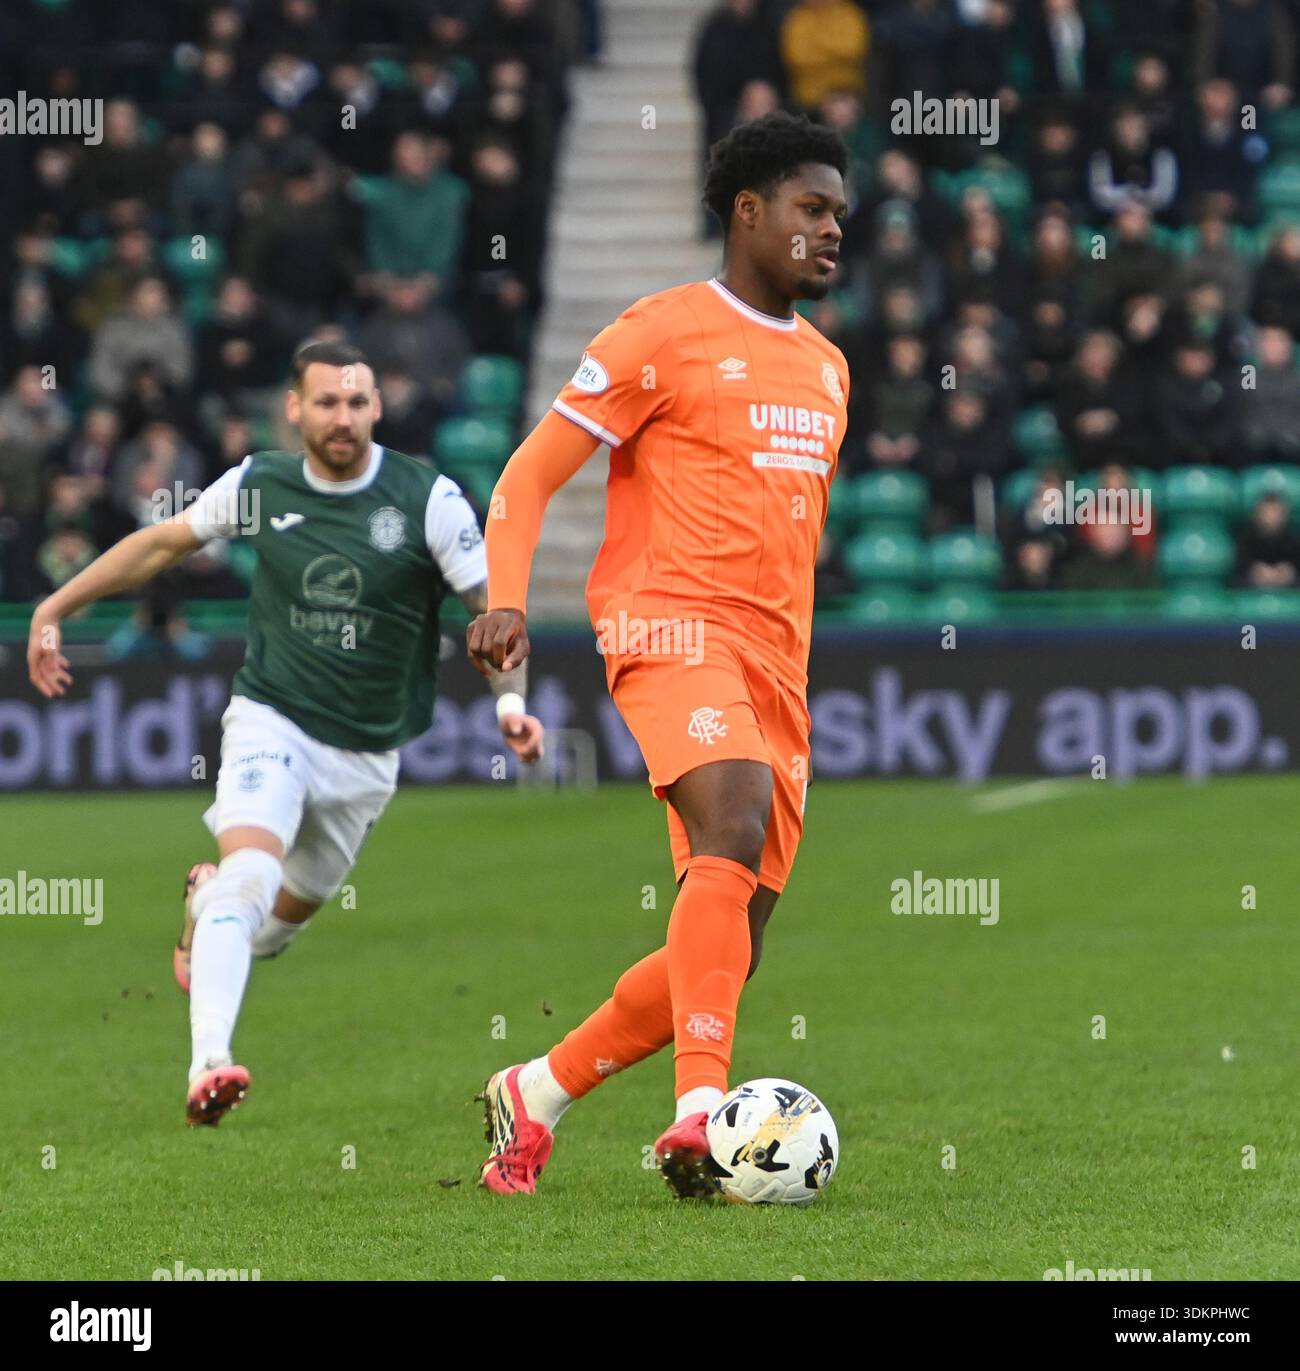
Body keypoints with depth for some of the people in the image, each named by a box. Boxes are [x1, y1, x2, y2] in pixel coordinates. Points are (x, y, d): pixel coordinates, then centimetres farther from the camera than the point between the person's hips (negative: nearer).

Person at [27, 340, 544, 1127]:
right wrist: (55, 609, 11)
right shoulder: (259, 486, -5)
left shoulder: (428, 498, -10)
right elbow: (162, 544, 10)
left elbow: (493, 604, -6)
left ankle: (208, 903, 52)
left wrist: (510, 698, -24)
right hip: (272, 723, -2)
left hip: (369, 754, 2)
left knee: (287, 913, 15)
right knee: (251, 871, -28)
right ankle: (209, 1063, -37)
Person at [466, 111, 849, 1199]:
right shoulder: (667, 333, 0)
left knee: (728, 950, 2)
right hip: (672, 621, -7)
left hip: (775, 662, 7)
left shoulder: (827, 368, 21)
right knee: (736, 825, -32)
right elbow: (530, 475, -2)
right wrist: (505, 597, -17)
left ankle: (535, 1097, 18)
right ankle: (702, 1108, -41)